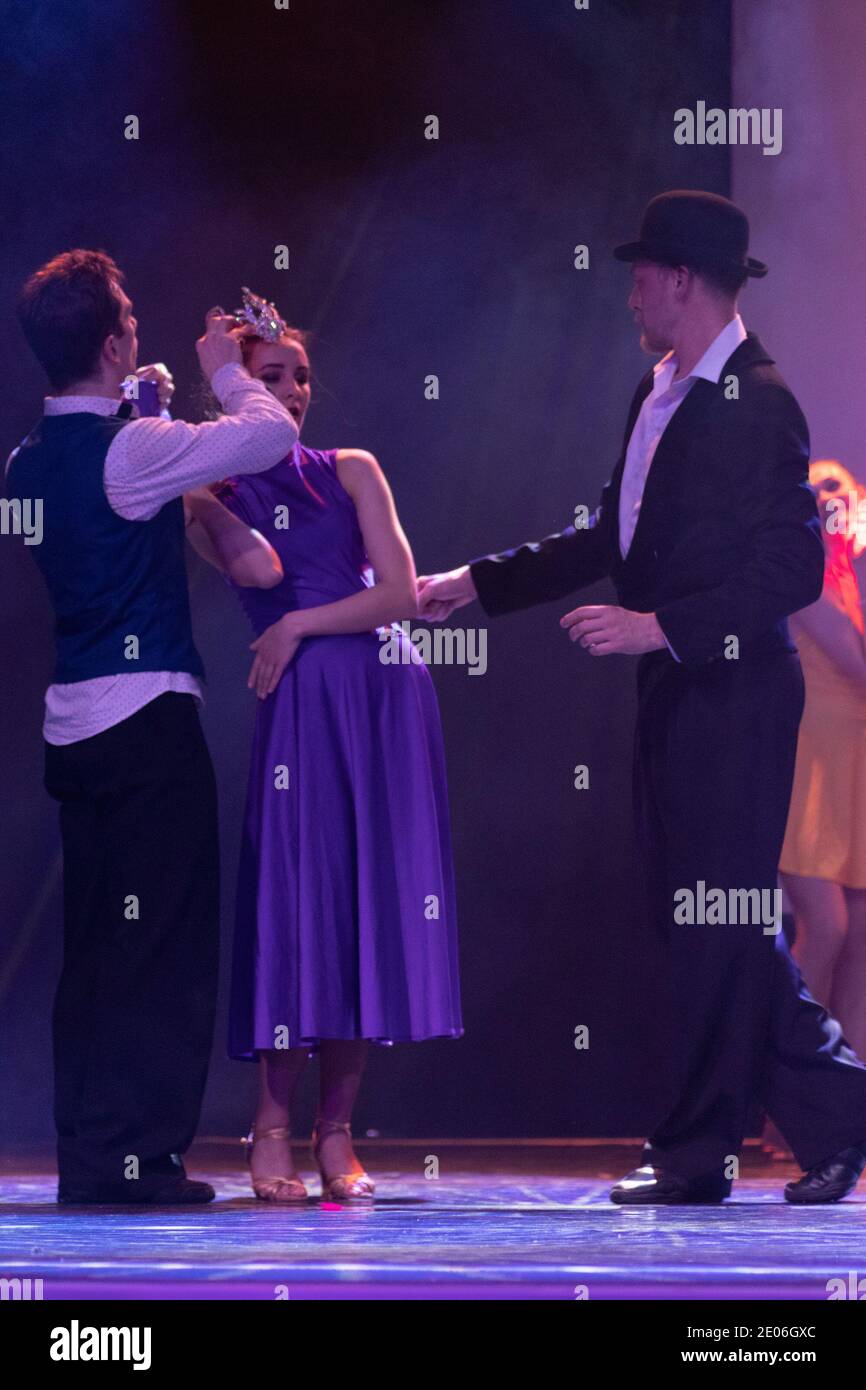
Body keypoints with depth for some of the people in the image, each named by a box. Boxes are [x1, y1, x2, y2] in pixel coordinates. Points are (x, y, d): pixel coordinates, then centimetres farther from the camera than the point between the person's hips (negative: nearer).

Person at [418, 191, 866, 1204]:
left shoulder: (757, 403, -14)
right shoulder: (658, 393, 14)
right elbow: (613, 538, 21)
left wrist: (662, 626, -21)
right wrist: (475, 584, 20)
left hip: (732, 692, -9)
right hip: (676, 692, 9)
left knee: (720, 920, -3)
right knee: (699, 920, 10)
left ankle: (697, 1151, 5)